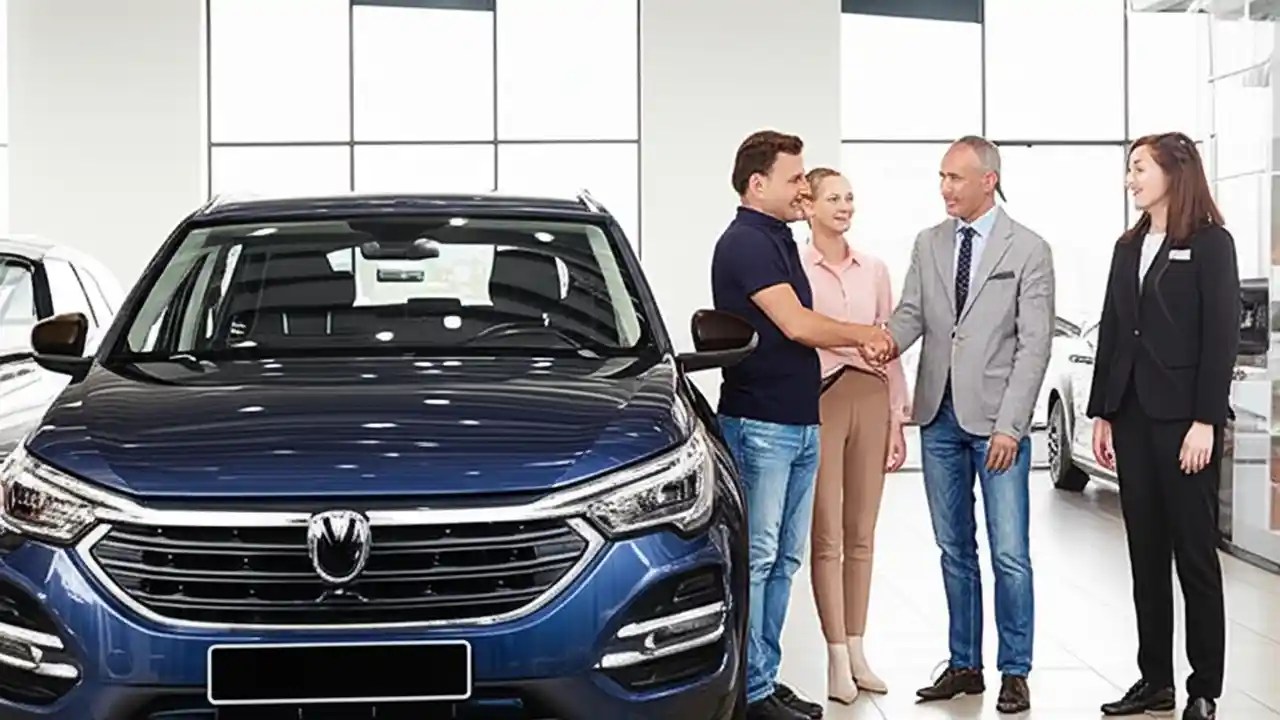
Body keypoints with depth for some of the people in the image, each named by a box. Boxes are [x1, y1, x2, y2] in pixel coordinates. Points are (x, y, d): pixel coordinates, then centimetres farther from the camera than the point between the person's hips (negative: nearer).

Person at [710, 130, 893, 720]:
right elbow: (796, 324, -19)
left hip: (799, 422, 10)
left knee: (783, 557, 12)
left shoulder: (779, 241, 17)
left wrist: (857, 341, 7)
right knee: (756, 557, -5)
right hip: (759, 423, -10)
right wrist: (862, 333, -4)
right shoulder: (745, 242, -13)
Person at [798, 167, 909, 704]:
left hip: (870, 398, 4)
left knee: (861, 535, 9)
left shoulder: (874, 269, 11)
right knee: (827, 537, -1)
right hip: (819, 399, -4)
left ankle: (857, 651, 17)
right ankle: (837, 658, 5)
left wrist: (898, 417, 7)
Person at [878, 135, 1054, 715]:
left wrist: (1010, 425, -14)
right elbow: (912, 313, 4)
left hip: (996, 419, -4)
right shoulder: (928, 244, 10)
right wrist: (887, 341, -20)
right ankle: (964, 665, 21)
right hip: (940, 414, 4)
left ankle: (1014, 672, 9)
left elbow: (1034, 345, -7)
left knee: (1009, 554, -3)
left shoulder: (1029, 250, -3)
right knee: (954, 549, 11)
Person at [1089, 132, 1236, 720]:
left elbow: (1221, 335, -9)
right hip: (1132, 417, 6)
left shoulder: (1210, 243, -4)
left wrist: (1206, 421, -15)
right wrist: (1101, 413, 9)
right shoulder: (1128, 247, 14)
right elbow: (1111, 332, 13)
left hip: (1183, 419, -6)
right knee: (1145, 553, 8)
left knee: (1194, 553, 0)